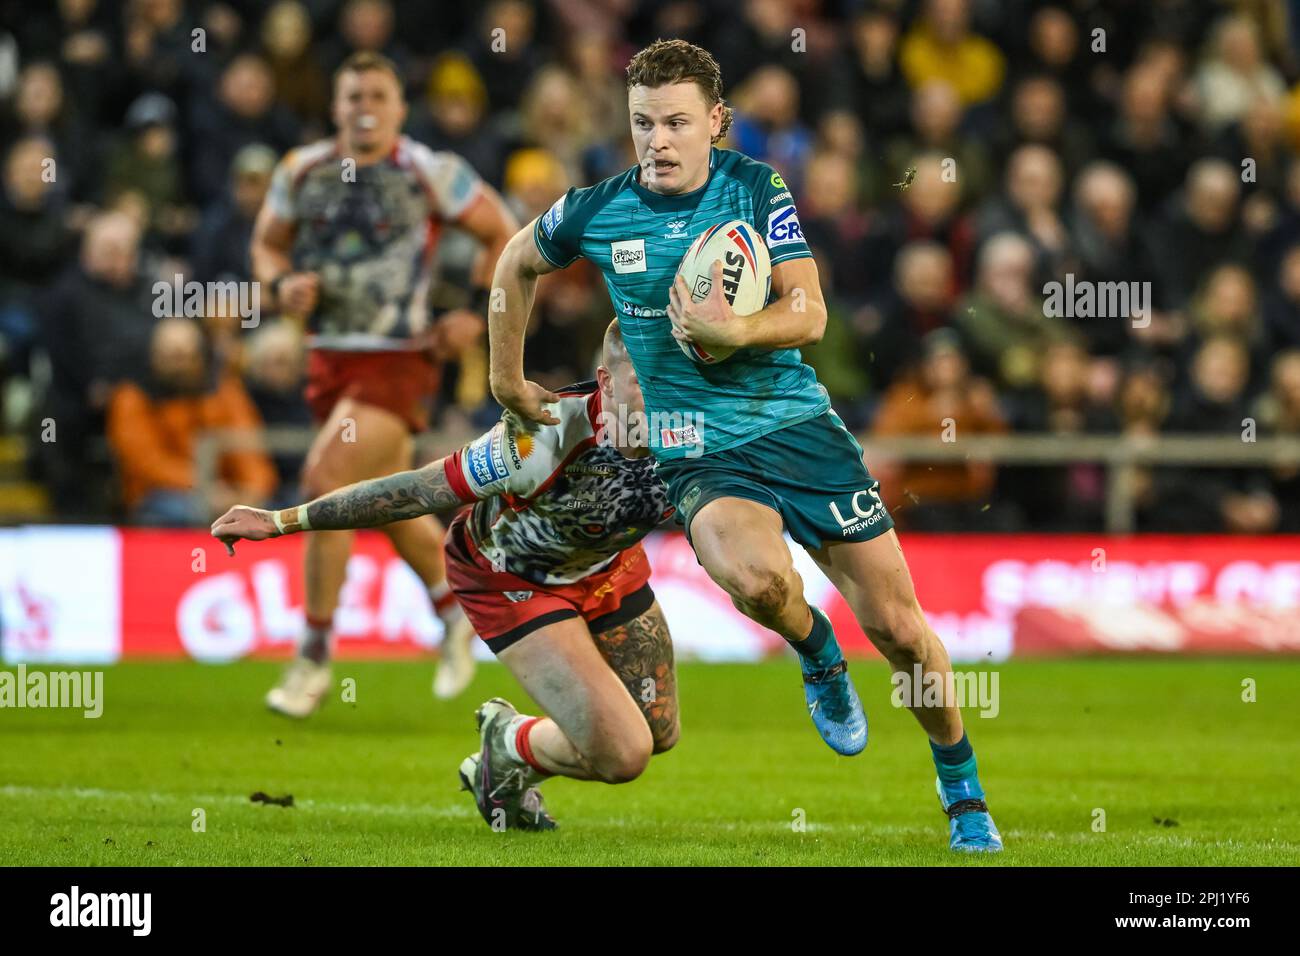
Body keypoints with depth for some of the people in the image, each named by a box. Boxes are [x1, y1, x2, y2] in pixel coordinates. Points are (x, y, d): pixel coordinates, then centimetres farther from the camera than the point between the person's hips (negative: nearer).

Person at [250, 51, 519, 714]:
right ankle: (456, 613, 41)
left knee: (325, 482, -19)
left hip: (399, 360, -5)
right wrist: (281, 284, -6)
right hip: (330, 358, 5)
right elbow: (266, 243, 16)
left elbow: (504, 236, 4)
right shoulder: (301, 173, 3)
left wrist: (479, 317, -6)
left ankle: (314, 658, -11)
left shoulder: (431, 174, -7)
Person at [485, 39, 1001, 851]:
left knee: (898, 629, -1)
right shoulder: (596, 213, -2)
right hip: (701, 453, -1)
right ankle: (817, 656, 1)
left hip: (801, 426, 1)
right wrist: (509, 379, 23)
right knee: (755, 577, -35)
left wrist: (731, 331, -27)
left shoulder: (756, 189, -3)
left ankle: (963, 790, 23)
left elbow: (810, 314, -9)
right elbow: (517, 263, 19)